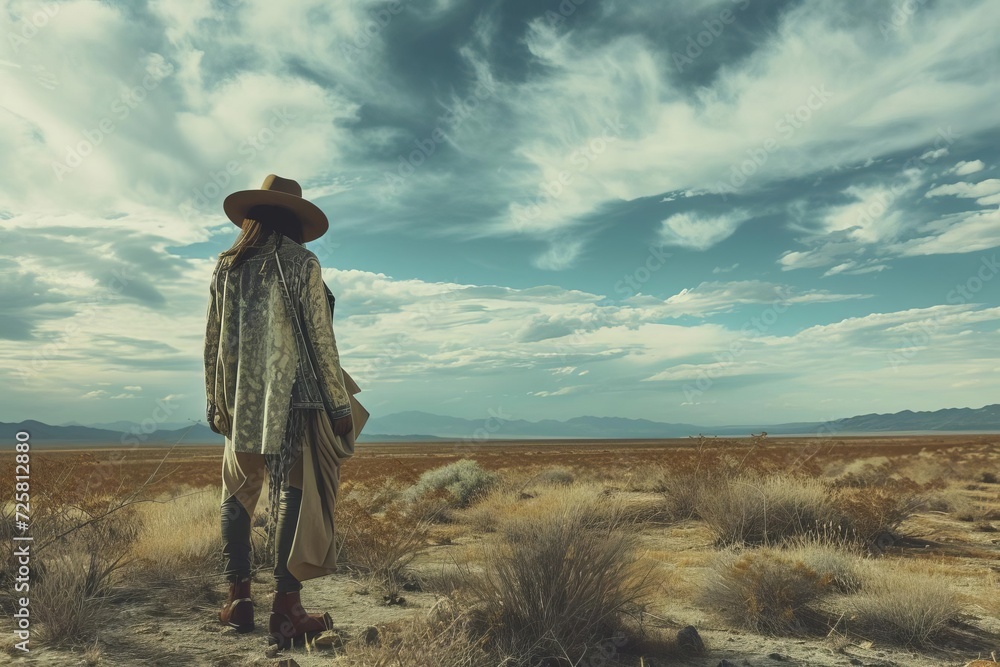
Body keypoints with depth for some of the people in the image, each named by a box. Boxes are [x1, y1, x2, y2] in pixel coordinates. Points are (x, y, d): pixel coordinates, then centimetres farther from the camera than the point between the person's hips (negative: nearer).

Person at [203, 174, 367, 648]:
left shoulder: (226, 266, 8)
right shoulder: (301, 263, -4)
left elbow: (212, 342, 10)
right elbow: (321, 340, -8)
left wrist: (216, 403, 20)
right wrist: (341, 404, -3)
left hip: (238, 403, 5)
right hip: (292, 398, -4)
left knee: (237, 494, 17)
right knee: (294, 495, 0)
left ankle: (238, 598, 20)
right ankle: (286, 606, 3)